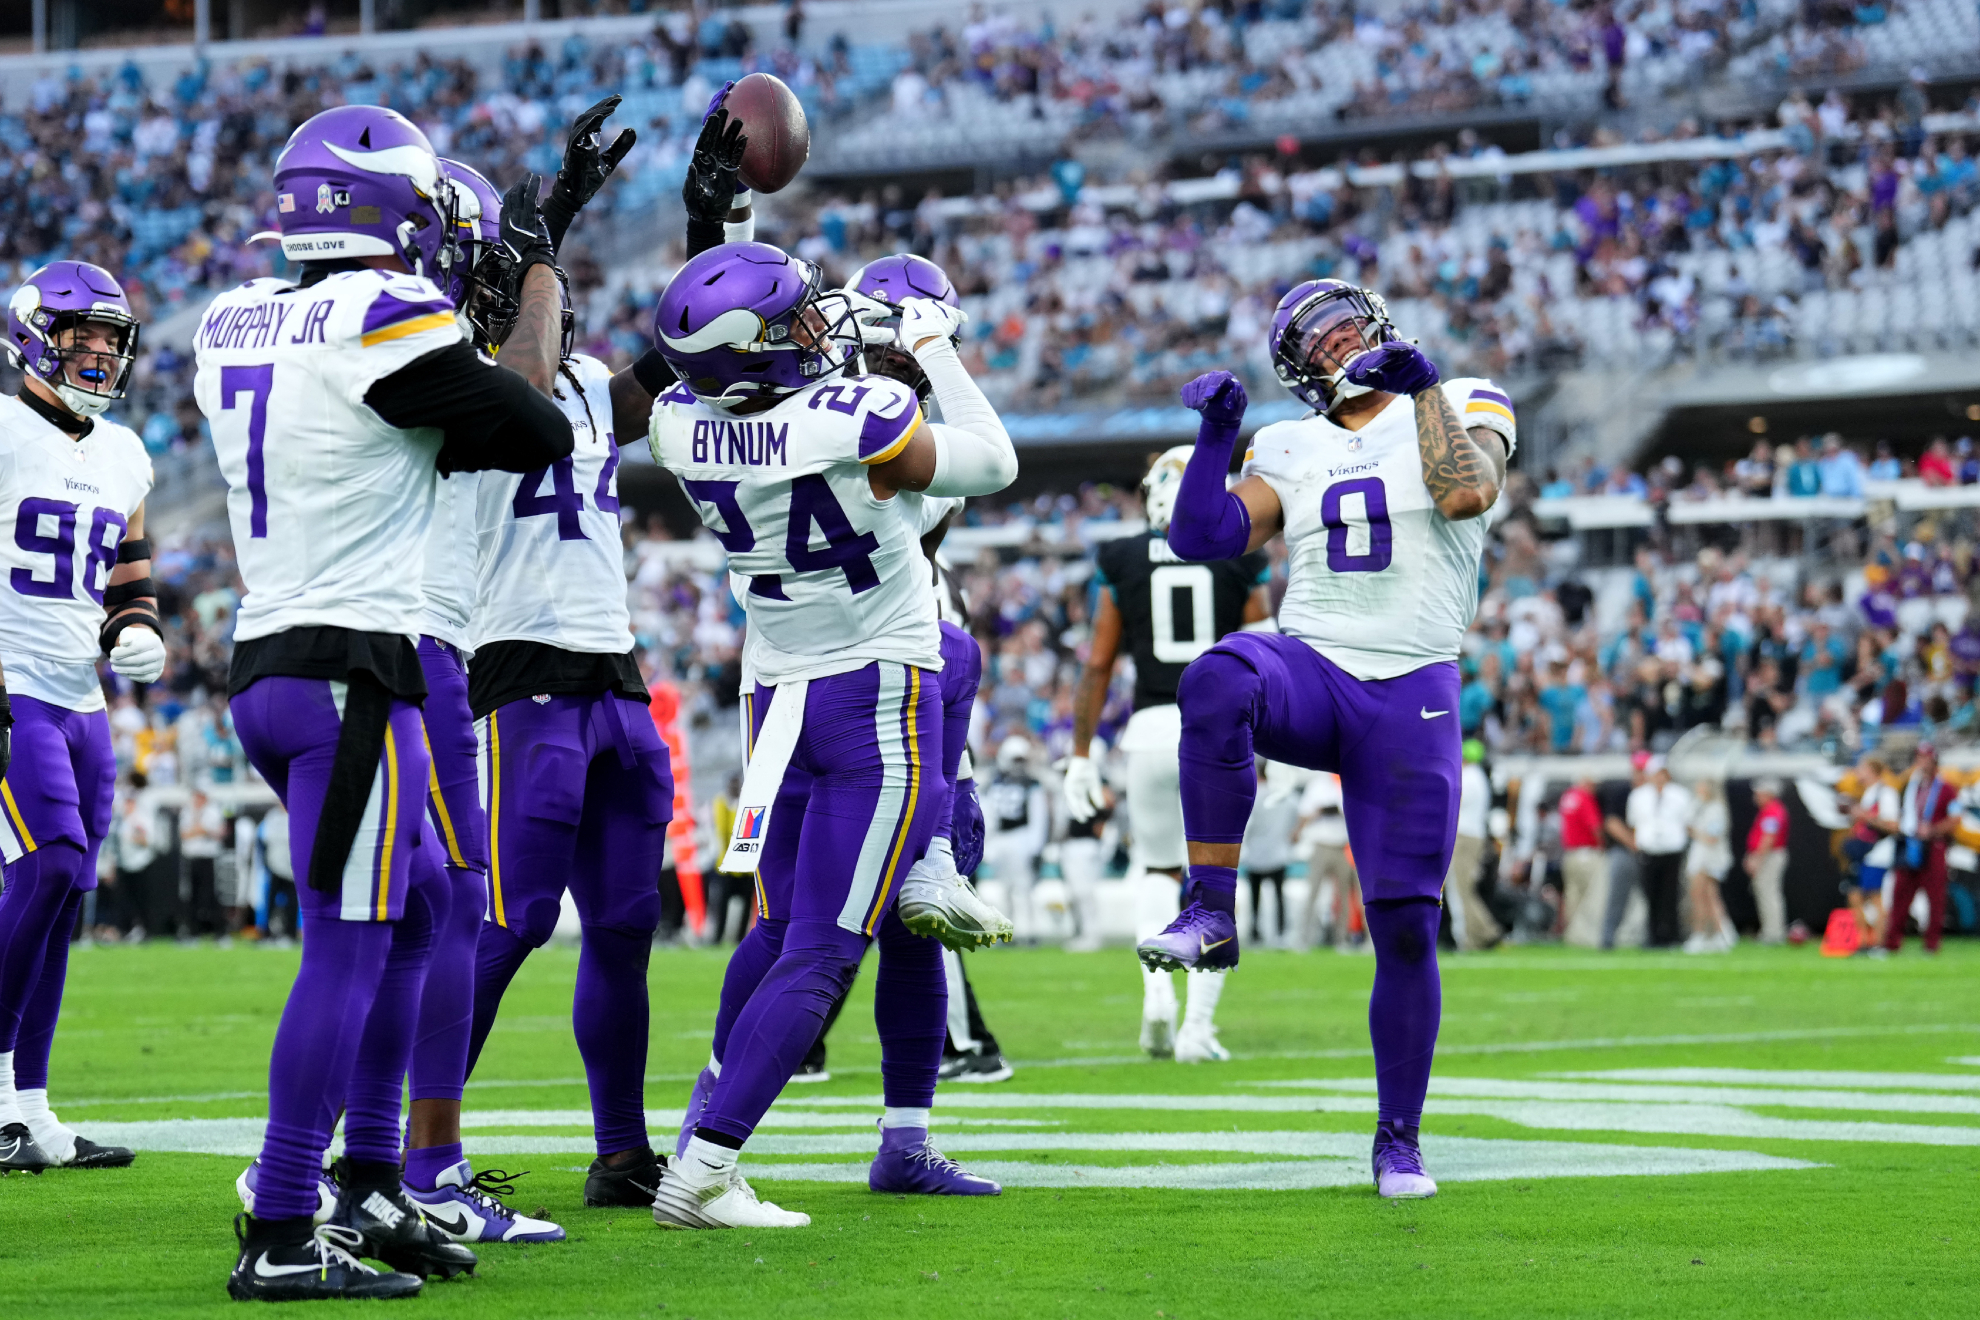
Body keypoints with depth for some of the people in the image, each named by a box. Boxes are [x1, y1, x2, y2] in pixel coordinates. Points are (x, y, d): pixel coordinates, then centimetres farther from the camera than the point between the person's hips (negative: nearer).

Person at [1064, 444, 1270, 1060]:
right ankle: (1197, 1025, 0)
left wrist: (1081, 755, 8)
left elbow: (1098, 665, 4)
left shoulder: (1123, 563, 4)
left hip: (1153, 729, 1)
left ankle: (1157, 986, -2)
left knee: (1159, 870, 20)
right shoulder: (1238, 563, 2)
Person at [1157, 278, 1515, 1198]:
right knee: (1217, 682, -37)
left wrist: (1424, 387, -15)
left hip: (1411, 699, -1)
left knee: (1406, 926, -2)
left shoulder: (1460, 408, 5)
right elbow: (1201, 538, 4)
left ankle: (1398, 1139, 12)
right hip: (1310, 672, 1)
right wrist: (1217, 434, -6)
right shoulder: (1291, 451, 13)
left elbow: (1468, 492, -16)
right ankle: (1211, 913, -33)